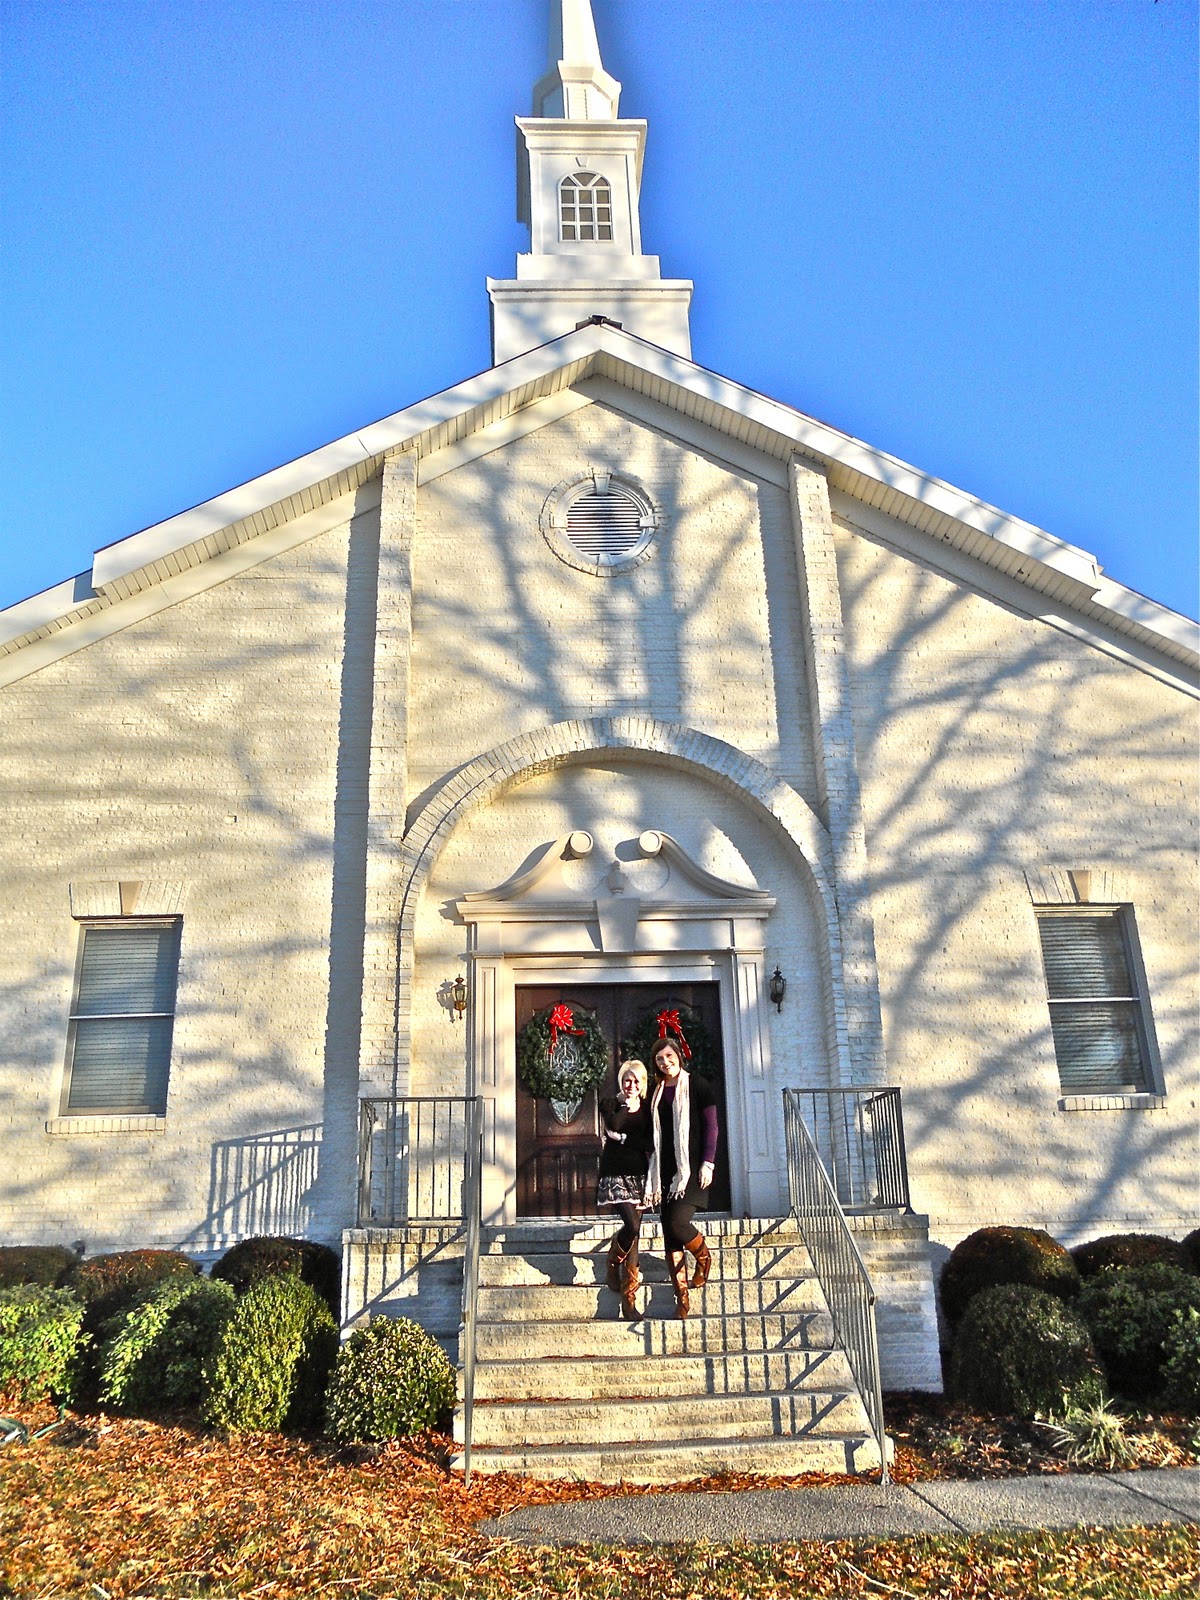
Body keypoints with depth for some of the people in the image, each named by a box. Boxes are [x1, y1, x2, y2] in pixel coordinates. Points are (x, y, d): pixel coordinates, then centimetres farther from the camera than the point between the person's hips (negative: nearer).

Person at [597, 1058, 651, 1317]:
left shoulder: (647, 1109, 12)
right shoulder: (611, 1105, 5)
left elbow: (651, 1142, 3)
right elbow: (613, 1125, -16)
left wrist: (623, 1138, -8)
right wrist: (627, 1105, -5)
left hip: (639, 1174, 3)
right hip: (616, 1174, -3)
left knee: (633, 1230, 0)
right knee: (632, 1226, -19)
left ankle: (629, 1296, 5)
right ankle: (613, 1264, 11)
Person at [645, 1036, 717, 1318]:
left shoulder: (695, 1084, -2)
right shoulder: (657, 1091, 12)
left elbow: (710, 1125, -4)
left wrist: (707, 1163, -11)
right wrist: (652, 1173, 12)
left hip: (692, 1168, -5)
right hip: (665, 1171, 5)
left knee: (677, 1222, -18)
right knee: (669, 1232, 2)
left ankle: (704, 1258, 14)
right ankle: (681, 1298, 8)